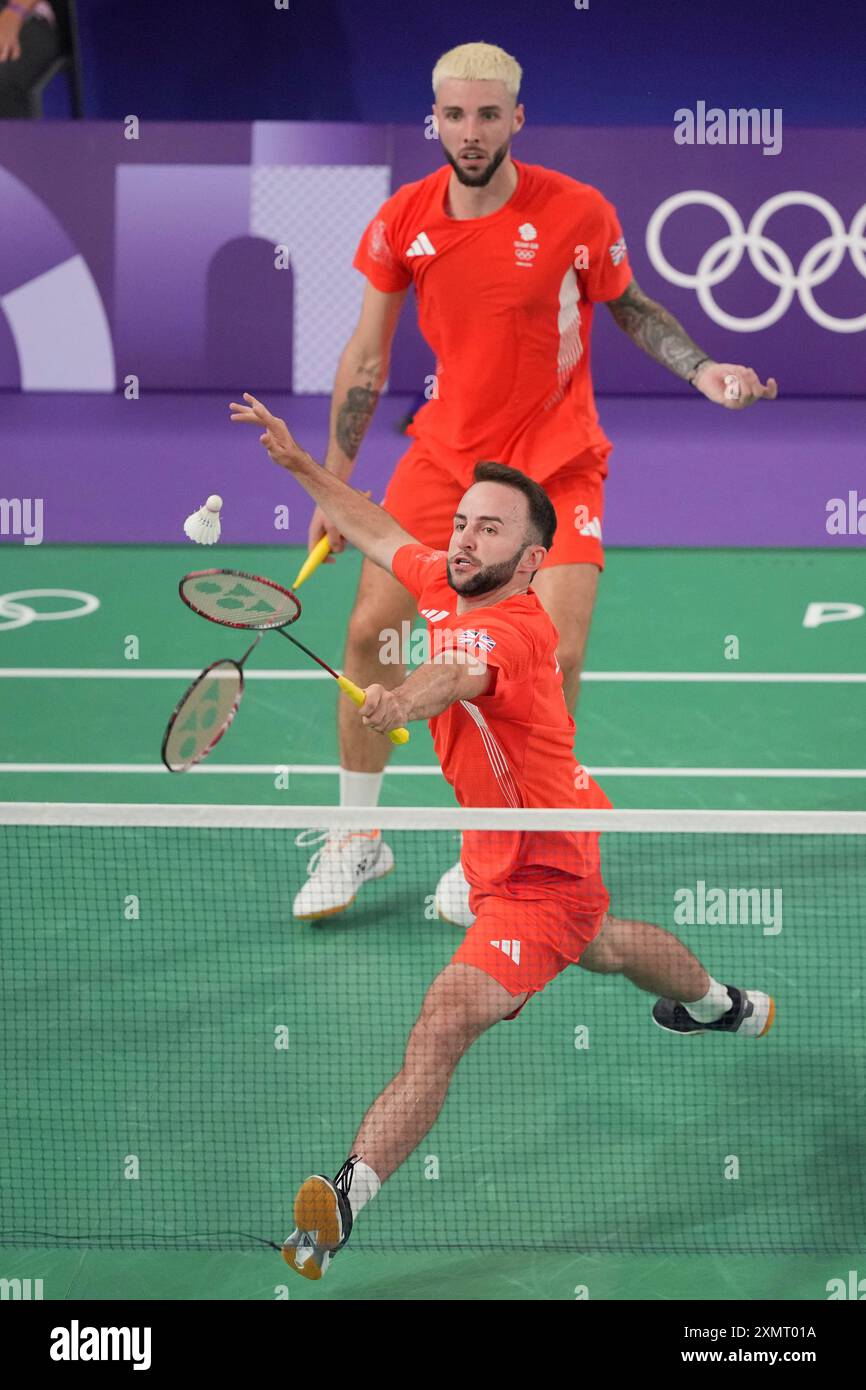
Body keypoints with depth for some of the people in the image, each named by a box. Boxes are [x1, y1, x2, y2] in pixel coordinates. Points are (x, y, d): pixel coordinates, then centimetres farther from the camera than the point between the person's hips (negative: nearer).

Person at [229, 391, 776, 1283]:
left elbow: (460, 676, -57)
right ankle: (724, 1007, 70)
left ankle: (342, 1204, -35)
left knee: (442, 1031, -27)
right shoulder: (447, 586, -7)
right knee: (603, 948, 40)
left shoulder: (514, 630, -33)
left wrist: (403, 699, -78)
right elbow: (382, 535, 13)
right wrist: (300, 465, 6)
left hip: (539, 876, -11)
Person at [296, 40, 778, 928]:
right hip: (445, 449, 3)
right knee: (368, 629, -1)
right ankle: (357, 837, 19)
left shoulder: (578, 213, -15)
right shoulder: (403, 219, -7)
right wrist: (335, 482, 3)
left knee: (559, 653, -14)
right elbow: (368, 353, 3)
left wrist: (703, 371, -13)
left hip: (556, 460, -2)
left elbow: (631, 308, 4)